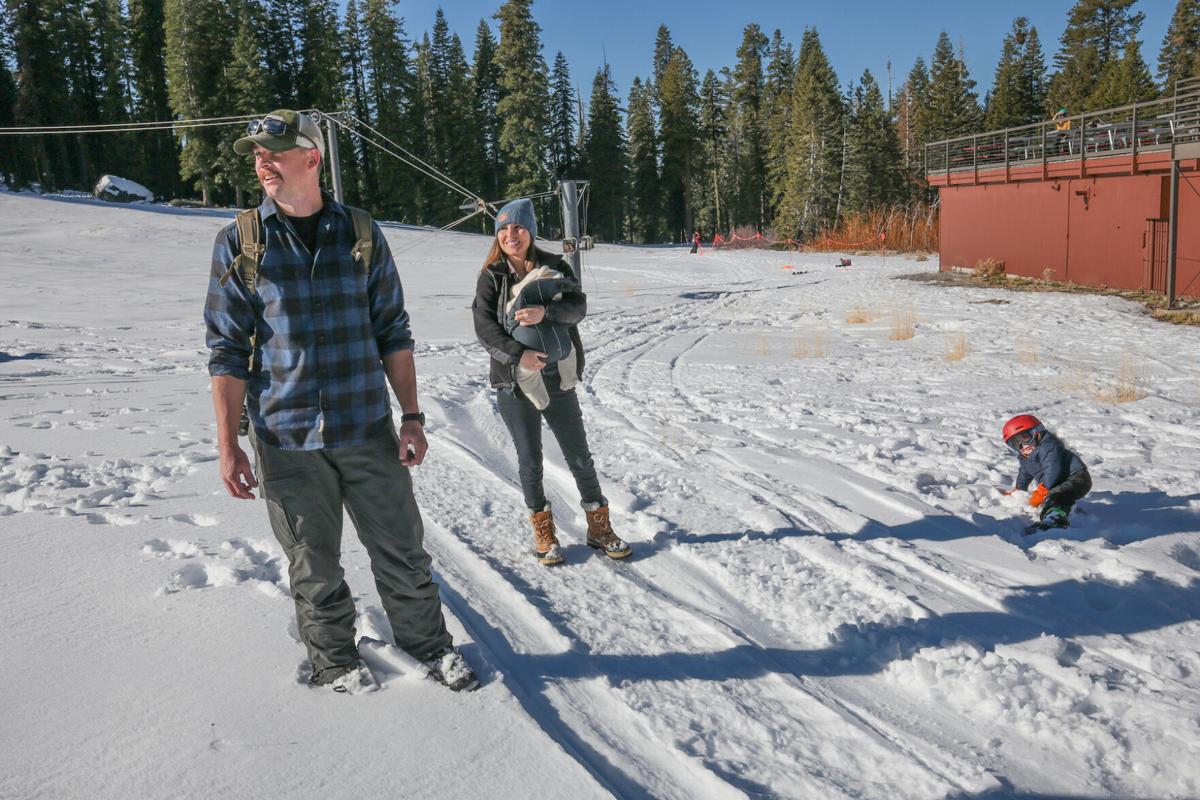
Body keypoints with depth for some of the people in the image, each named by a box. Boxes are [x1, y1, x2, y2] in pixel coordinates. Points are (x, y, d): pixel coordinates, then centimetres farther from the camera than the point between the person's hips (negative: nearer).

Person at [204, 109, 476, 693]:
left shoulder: (360, 235, 3)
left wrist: (412, 417, 2)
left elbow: (393, 333, 6)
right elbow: (227, 352, 0)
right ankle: (334, 661, 32)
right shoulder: (239, 244, 0)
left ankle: (429, 644, 30)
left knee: (401, 548, 9)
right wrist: (228, 445, -4)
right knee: (314, 564, 11)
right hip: (286, 440, 0)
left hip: (368, 429, 1)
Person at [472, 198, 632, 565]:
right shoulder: (491, 277, 0)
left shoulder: (555, 267, 2)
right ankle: (543, 530, 26)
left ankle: (599, 527, 22)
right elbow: (484, 327, -10)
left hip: (558, 380, 1)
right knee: (530, 461, 9)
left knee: (580, 457, 8)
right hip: (514, 384, 0)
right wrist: (518, 354, -24)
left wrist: (545, 312, -30)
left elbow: (578, 306, -11)